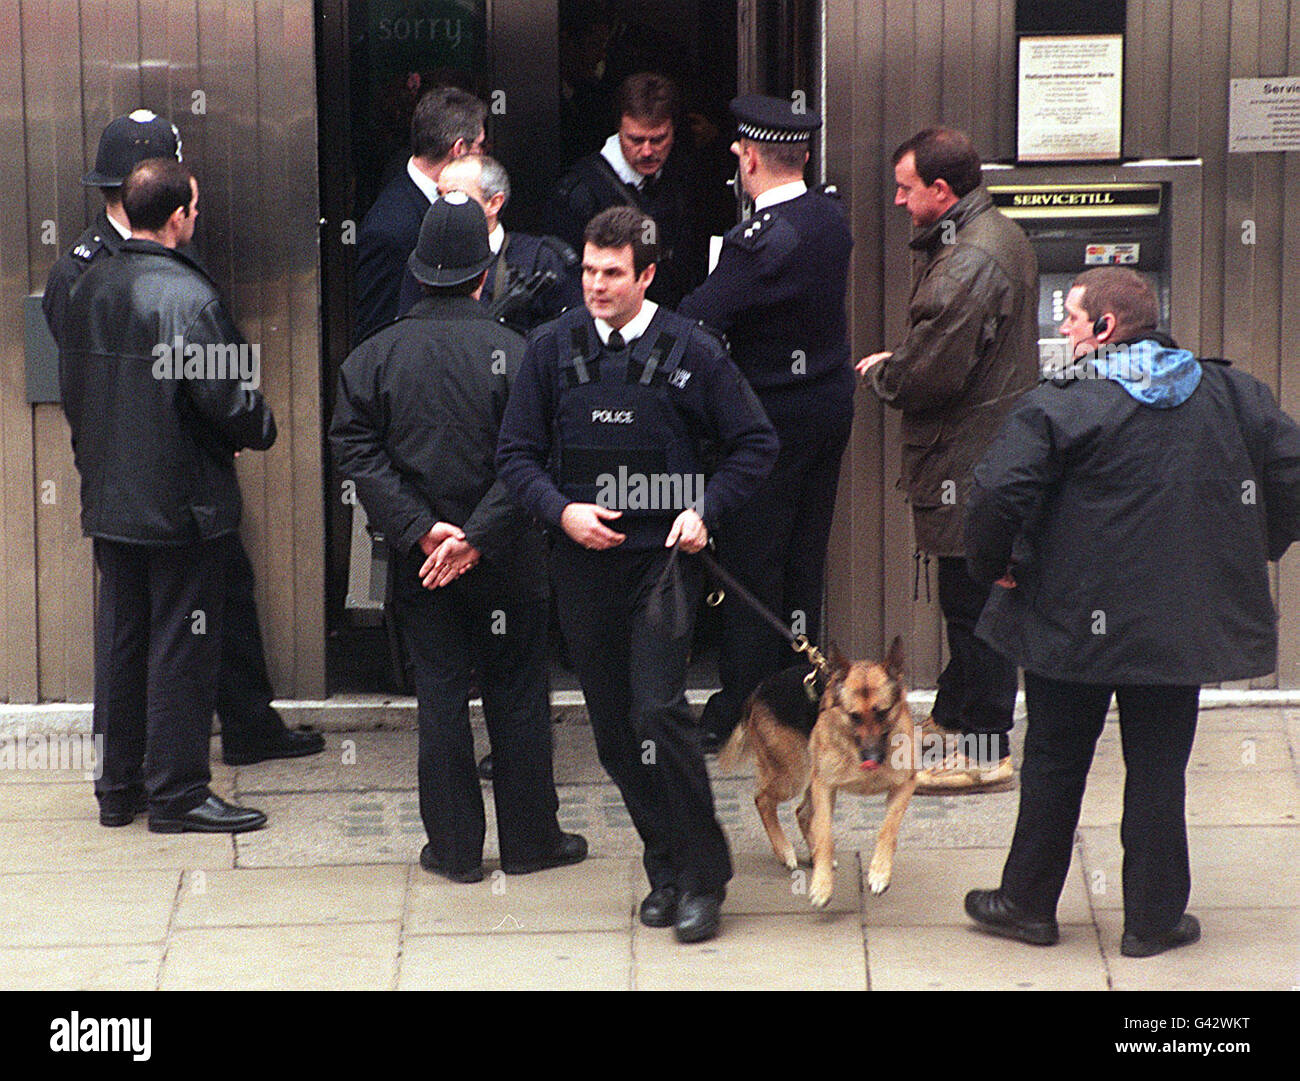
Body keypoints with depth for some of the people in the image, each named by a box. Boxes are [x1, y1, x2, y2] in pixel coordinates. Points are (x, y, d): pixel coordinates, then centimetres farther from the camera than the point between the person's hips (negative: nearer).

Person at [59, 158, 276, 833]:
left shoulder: (88, 289, 4)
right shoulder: (189, 297, -19)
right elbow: (226, 399, -19)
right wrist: (262, 431, 3)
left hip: (109, 500, 7)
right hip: (182, 501, -7)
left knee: (120, 640, 14)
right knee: (182, 646, 1)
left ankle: (118, 787, 21)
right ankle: (176, 794, 6)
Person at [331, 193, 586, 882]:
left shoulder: (374, 355, -3)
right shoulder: (513, 353, -10)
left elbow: (355, 449, -8)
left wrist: (420, 529, -12)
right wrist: (477, 536, -14)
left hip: (419, 563, 2)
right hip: (507, 564, -2)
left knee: (440, 697, 8)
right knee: (516, 696, 9)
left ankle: (455, 847, 12)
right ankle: (528, 840, 16)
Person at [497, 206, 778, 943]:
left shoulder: (692, 352, -2)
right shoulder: (553, 348, 4)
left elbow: (756, 444, 6)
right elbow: (518, 453, 8)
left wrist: (706, 510, -7)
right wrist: (561, 510, -9)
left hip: (664, 557, -3)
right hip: (584, 559, 3)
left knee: (659, 709, -15)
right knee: (614, 729, 7)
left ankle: (703, 879, -4)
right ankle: (666, 869, 21)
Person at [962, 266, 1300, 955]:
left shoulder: (1058, 406, -13)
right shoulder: (1231, 394, 2)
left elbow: (998, 494, -22)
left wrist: (993, 564, -5)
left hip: (1073, 625, -3)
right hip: (1181, 625, 3)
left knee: (1054, 763, 12)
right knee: (1158, 768, 11)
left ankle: (1029, 904, 22)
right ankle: (1153, 918, 14)